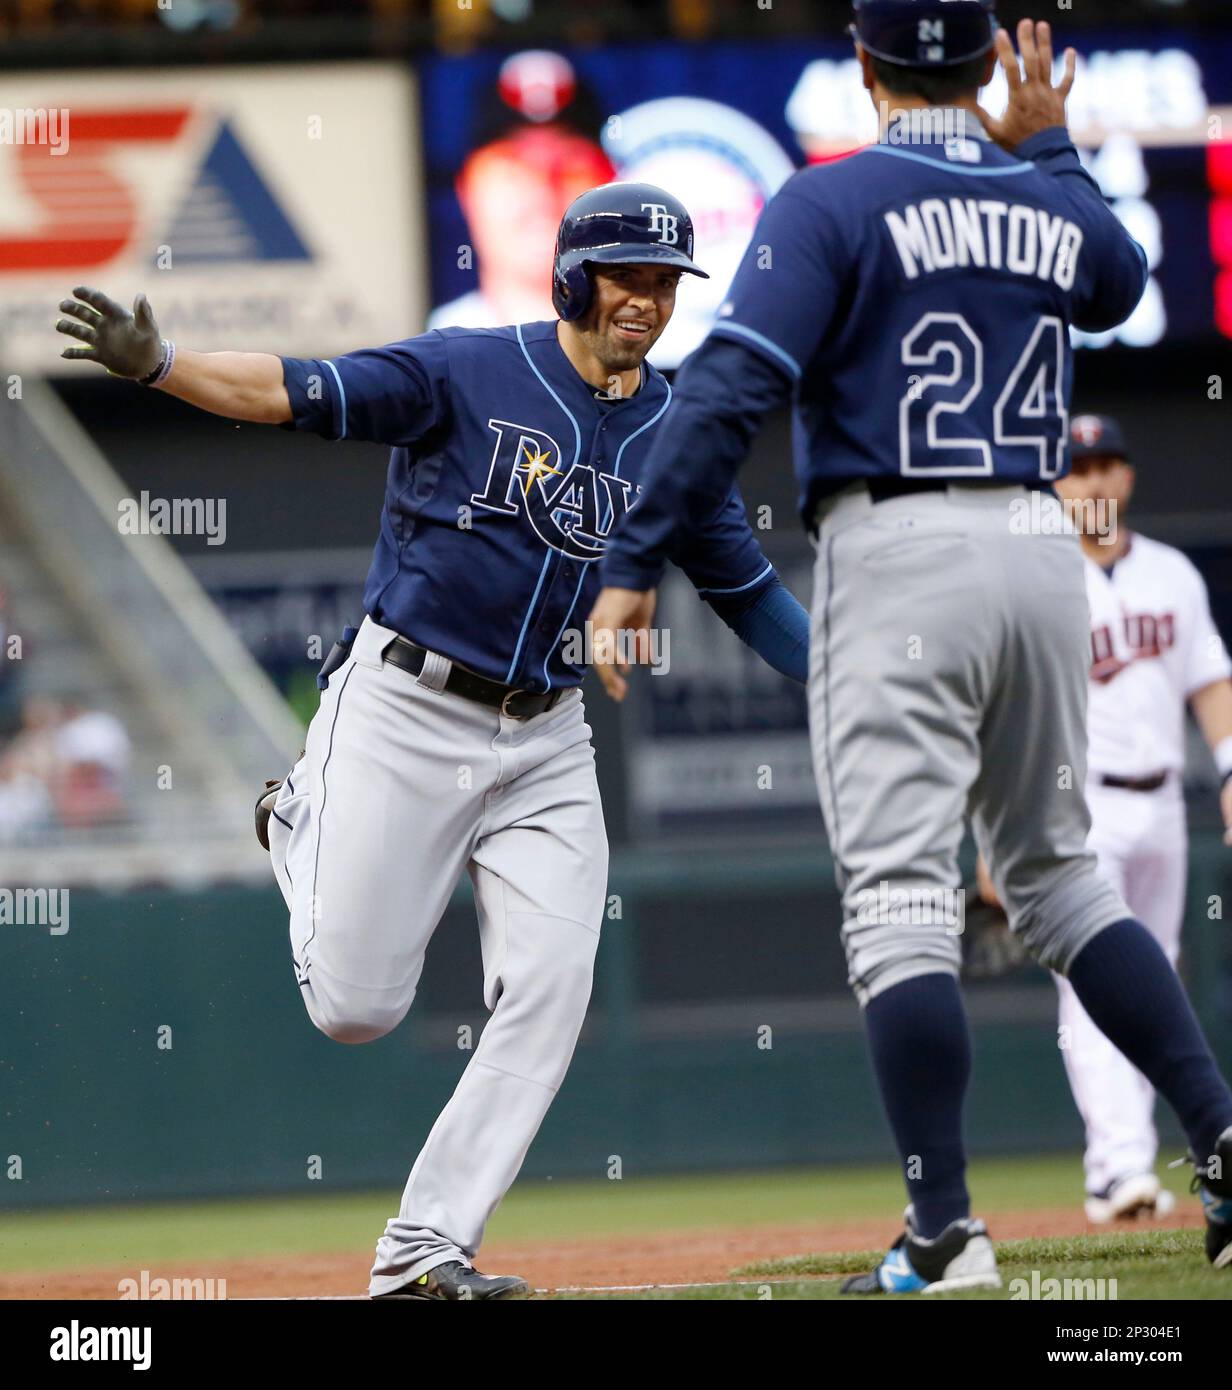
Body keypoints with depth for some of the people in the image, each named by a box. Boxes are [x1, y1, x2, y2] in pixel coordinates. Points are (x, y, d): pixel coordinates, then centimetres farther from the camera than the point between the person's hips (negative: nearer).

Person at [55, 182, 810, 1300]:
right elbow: (301, 392, -15)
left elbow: (748, 590, 16)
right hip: (404, 714, -4)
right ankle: (305, 829, 29)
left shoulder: (675, 433, 8)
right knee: (355, 1005, -4)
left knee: (551, 996, -11)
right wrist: (156, 366, -31)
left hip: (546, 746, 4)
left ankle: (426, 1250, -4)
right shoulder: (468, 371, -7)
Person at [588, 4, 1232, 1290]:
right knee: (1056, 876, 19)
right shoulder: (1053, 210, 11)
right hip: (1039, 552, 6)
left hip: (897, 556, -5)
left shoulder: (833, 204, -6)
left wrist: (631, 566, -15)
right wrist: (1042, 149, 33)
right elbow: (1119, 282, 36)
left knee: (900, 897, -6)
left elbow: (730, 388, -15)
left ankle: (945, 1234, -12)